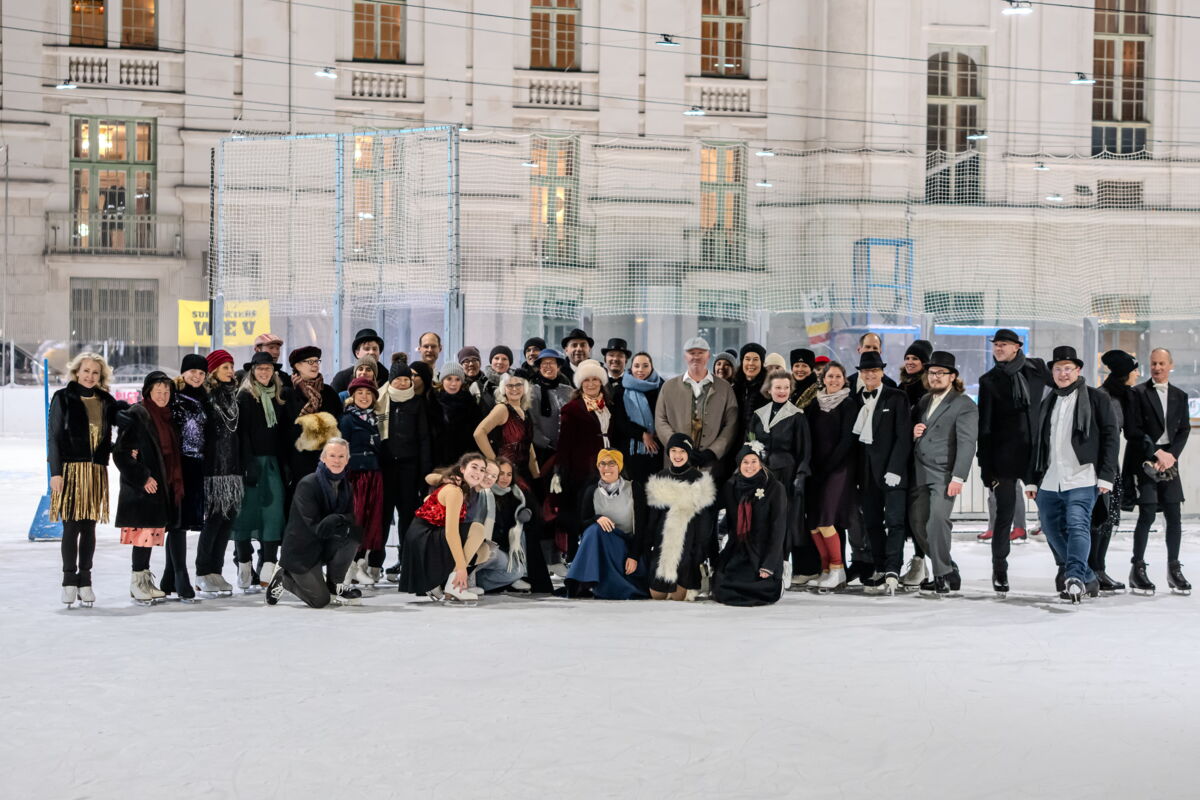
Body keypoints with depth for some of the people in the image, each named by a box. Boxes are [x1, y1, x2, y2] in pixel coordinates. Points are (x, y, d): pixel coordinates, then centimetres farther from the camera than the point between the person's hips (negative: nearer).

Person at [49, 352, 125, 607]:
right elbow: (53, 436, -2)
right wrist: (55, 472, -9)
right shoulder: (63, 398, 1)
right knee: (71, 526, -4)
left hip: (96, 471, 3)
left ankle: (85, 581, 12)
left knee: (89, 527, 5)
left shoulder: (106, 401, 10)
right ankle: (69, 581, 4)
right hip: (71, 469, -3)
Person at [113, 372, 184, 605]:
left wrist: (176, 482, 13)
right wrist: (142, 477, -15)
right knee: (145, 530, -8)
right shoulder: (137, 415, -8)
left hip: (163, 485, 7)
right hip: (142, 488, -7)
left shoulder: (168, 417, 15)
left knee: (154, 531, 8)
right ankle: (138, 580, 0)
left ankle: (144, 580, 15)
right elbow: (121, 452, -12)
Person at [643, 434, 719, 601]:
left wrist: (701, 555, -7)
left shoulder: (701, 482, -2)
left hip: (688, 542, -3)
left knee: (679, 596, -6)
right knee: (657, 594, 1)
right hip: (663, 542, 3)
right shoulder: (659, 481, 8)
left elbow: (706, 524, -3)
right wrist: (645, 548, 7)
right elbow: (651, 519, 11)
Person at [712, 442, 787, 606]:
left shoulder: (775, 489, -5)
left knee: (761, 592, -24)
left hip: (763, 552, -3)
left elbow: (778, 528, -7)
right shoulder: (731, 487, 6)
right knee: (721, 589, -20)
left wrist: (768, 566, -15)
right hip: (736, 550, 3)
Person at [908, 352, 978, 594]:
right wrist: (913, 433, 3)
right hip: (919, 474, 7)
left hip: (944, 474, -7)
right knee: (918, 523, 5)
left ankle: (943, 575, -10)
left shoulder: (964, 405, -2)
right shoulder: (923, 401, 19)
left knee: (937, 519, -19)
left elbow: (967, 444, -10)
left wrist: (958, 477, -18)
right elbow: (912, 427, 30)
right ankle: (949, 572, 18)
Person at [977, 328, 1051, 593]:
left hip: (1036, 452, 1)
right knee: (1004, 513, 0)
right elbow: (984, 428, 0)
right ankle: (999, 569, 11)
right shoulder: (990, 380, 1)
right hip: (1005, 457, -1)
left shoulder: (1037, 369, 5)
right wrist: (986, 468, -5)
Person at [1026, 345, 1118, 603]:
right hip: (1049, 484, 7)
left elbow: (1110, 437, -2)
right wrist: (1032, 480, 16)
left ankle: (1075, 579, -29)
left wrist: (1106, 476, -10)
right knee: (1054, 533, 7)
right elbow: (1038, 444, 22)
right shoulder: (1048, 403, 20)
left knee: (1077, 527, -21)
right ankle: (1087, 580, 17)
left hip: (1082, 480, -7)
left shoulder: (1096, 398, 3)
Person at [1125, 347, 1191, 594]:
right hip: (1144, 461, -4)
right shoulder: (1138, 393, 0)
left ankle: (1174, 569, 11)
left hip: (1168, 461, 4)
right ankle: (1137, 569, -3)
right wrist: (1156, 453, -11)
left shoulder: (1180, 396, 14)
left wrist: (1171, 455, -6)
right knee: (1147, 514, -10)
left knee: (1173, 516, 2)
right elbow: (1132, 431, -6)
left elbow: (1184, 430, 10)